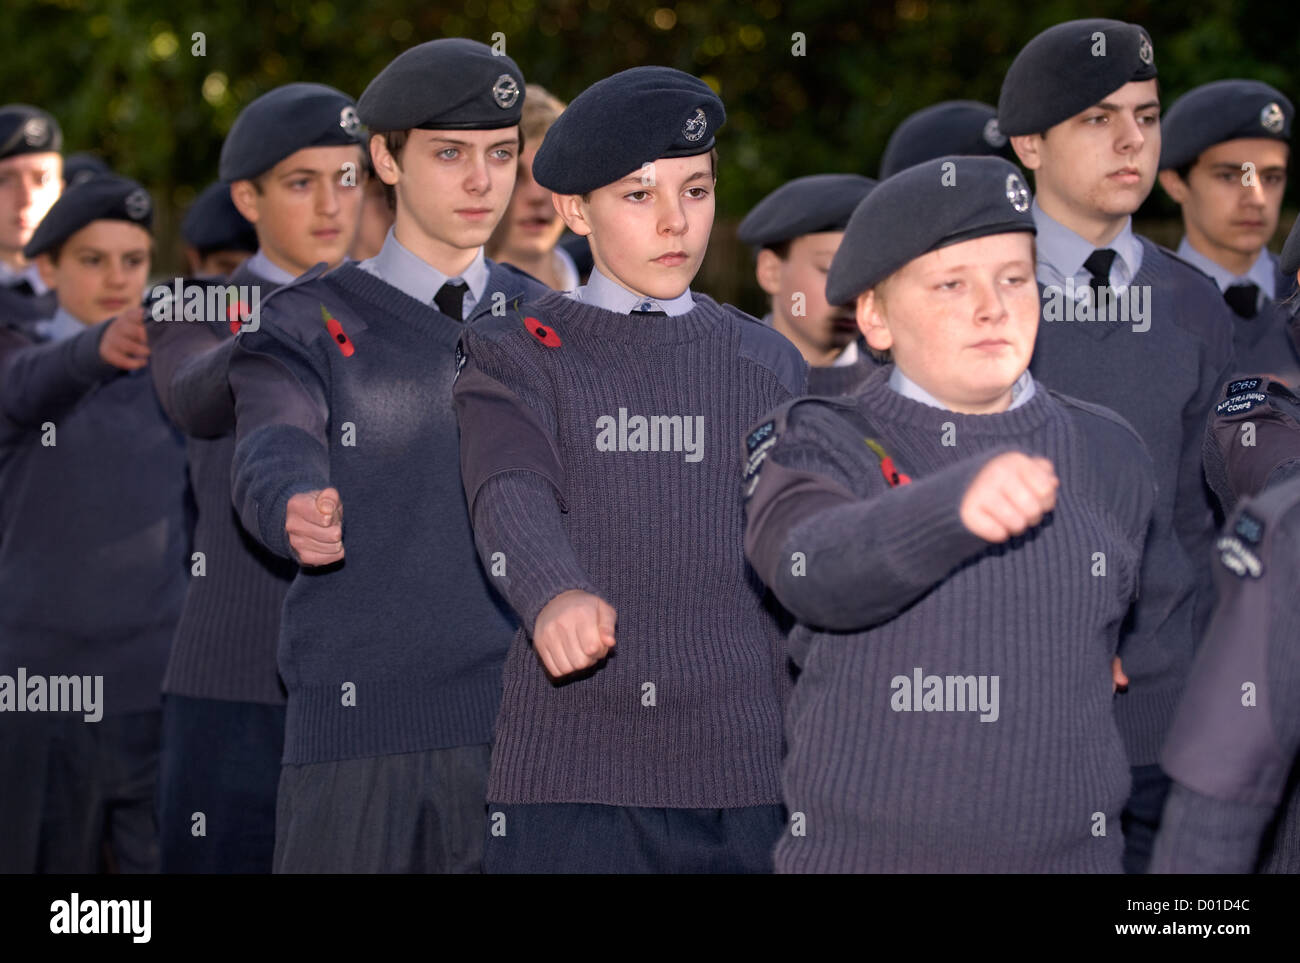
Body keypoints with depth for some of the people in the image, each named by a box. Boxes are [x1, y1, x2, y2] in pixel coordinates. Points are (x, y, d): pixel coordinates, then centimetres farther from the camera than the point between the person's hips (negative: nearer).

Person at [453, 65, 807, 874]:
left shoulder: (772, 366, 15)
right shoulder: (515, 358, 5)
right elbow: (512, 500, -14)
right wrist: (555, 597, -35)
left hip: (744, 776, 3)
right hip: (570, 780, -2)